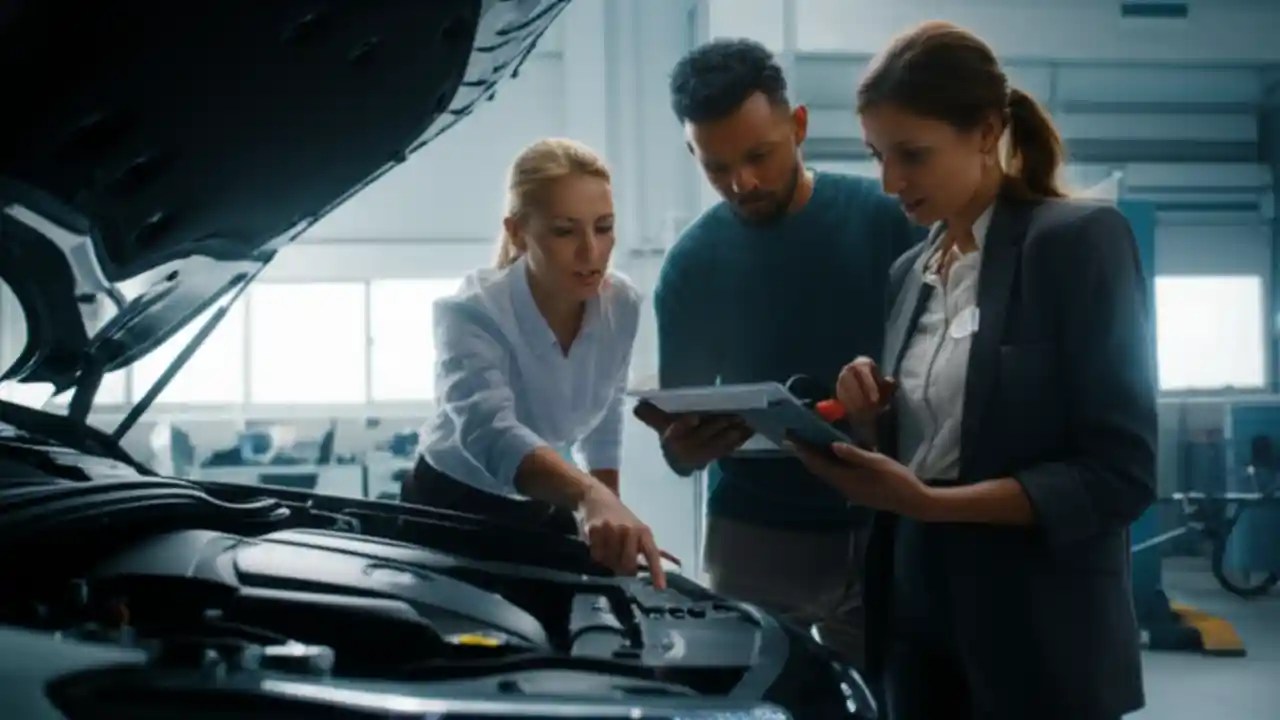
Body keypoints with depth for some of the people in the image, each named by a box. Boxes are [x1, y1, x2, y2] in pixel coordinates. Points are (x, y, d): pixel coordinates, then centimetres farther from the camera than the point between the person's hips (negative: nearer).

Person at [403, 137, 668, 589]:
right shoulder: (472, 314, -30)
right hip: (452, 506, -4)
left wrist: (610, 521, 5)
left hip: (544, 509, 5)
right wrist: (591, 497, -65)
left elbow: (603, 427, 2)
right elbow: (490, 432, -49)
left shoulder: (621, 306, -13)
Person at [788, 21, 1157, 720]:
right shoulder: (910, 270, 11)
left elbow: (1120, 473, -14)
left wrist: (928, 503, -21)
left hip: (1036, 639, -6)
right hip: (916, 618, 6)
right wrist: (869, 422, -5)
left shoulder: (1081, 240, -9)